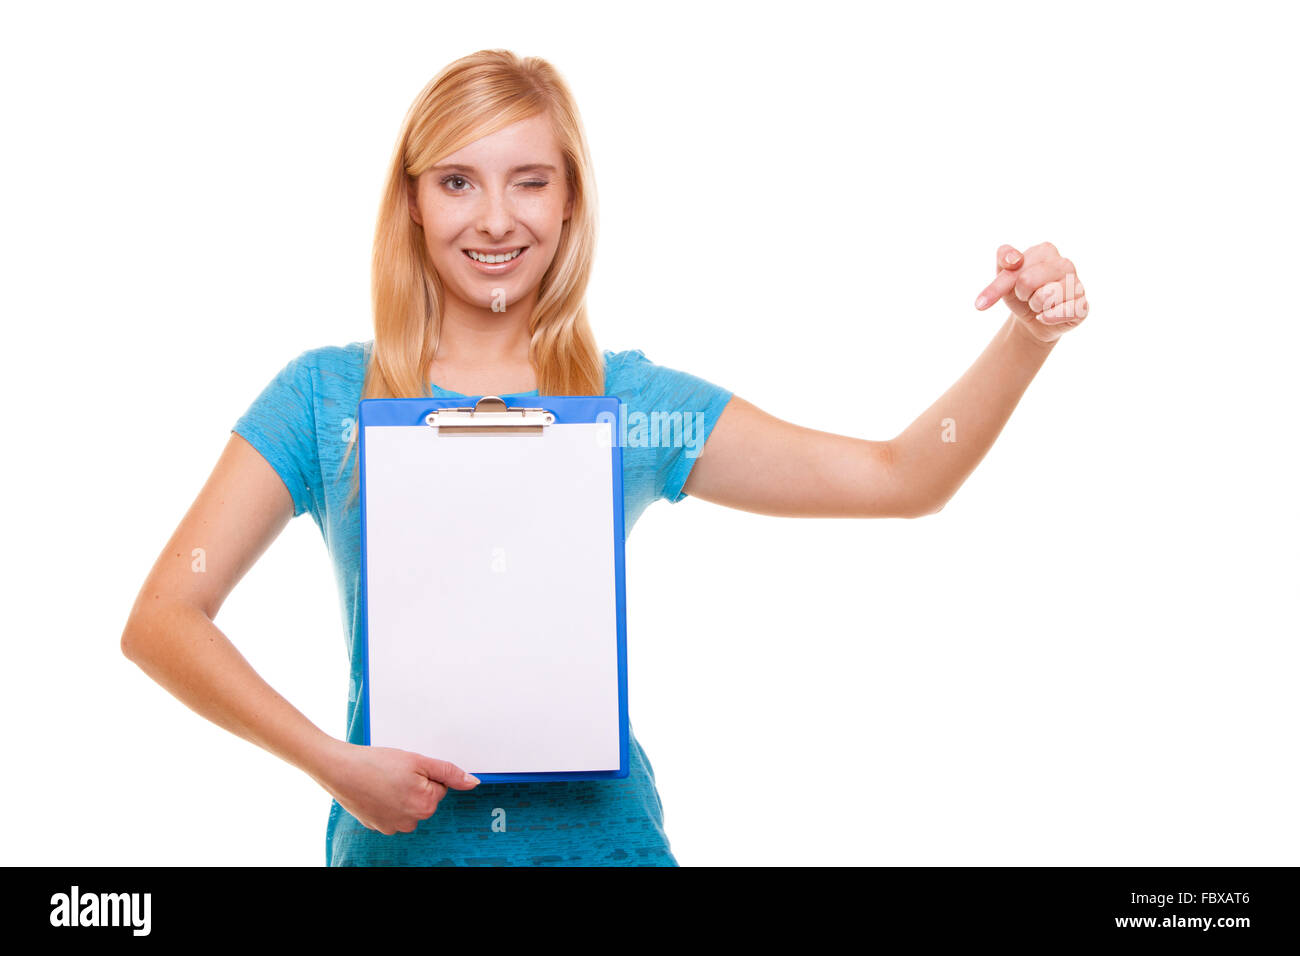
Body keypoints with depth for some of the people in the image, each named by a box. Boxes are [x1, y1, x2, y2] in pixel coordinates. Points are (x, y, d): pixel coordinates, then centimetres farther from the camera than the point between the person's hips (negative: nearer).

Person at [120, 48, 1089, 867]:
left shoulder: (630, 401, 0)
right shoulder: (326, 396, -4)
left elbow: (900, 479, -2)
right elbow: (162, 622, -9)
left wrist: (1027, 338, -16)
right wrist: (328, 758, -21)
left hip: (602, 836, 1)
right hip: (394, 840, -1)